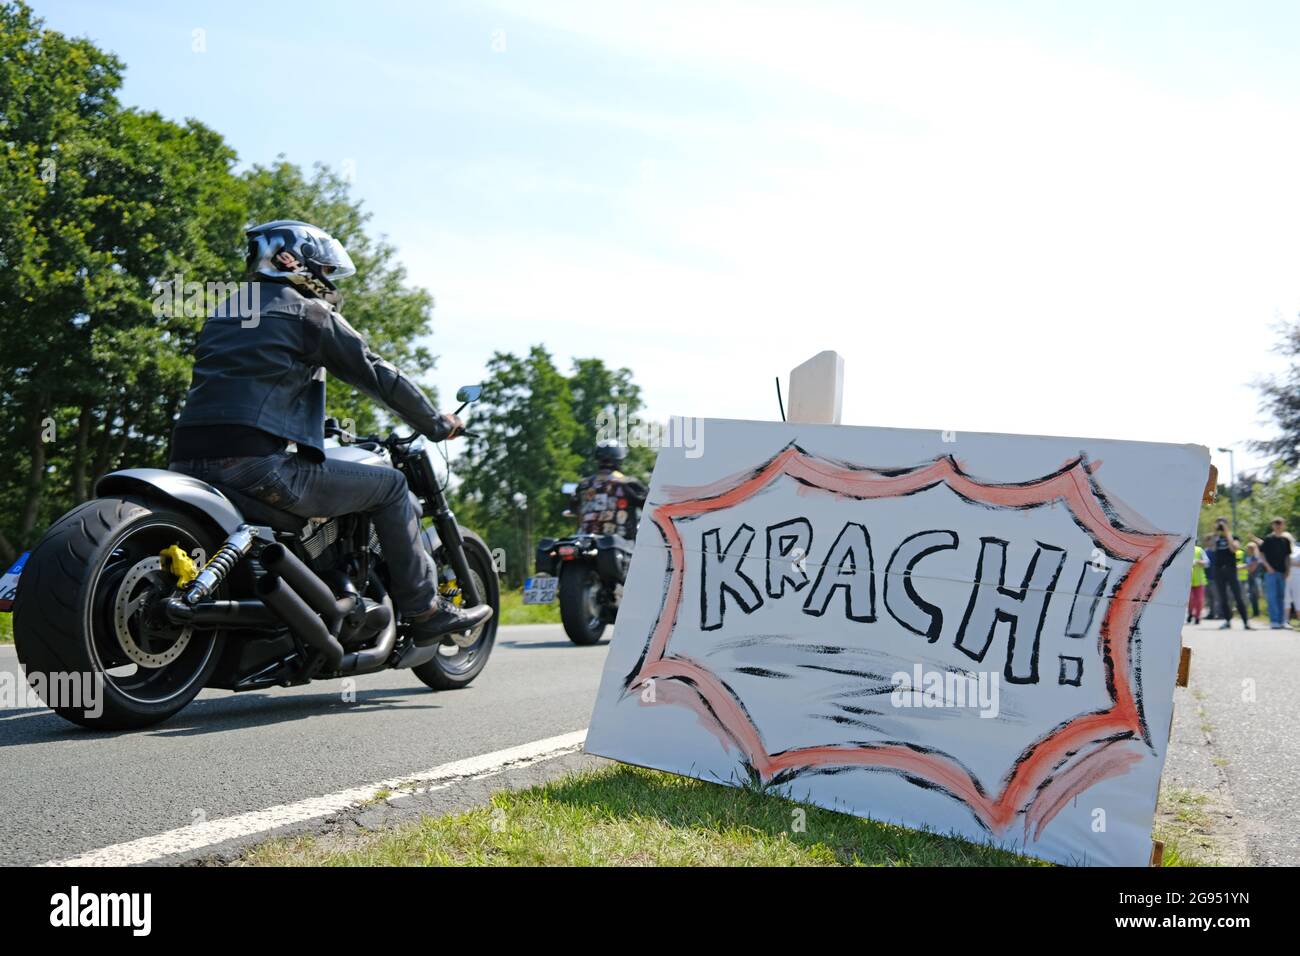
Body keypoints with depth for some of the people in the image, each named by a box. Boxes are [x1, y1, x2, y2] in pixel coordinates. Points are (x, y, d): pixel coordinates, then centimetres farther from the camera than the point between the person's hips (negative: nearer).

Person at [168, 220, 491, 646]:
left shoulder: (222, 314, 26)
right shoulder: (308, 311, 4)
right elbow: (376, 375, 5)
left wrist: (313, 428, 45)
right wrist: (437, 424, 17)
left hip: (187, 463, 8)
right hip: (255, 463, -8)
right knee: (390, 487, 4)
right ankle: (425, 612, 5)